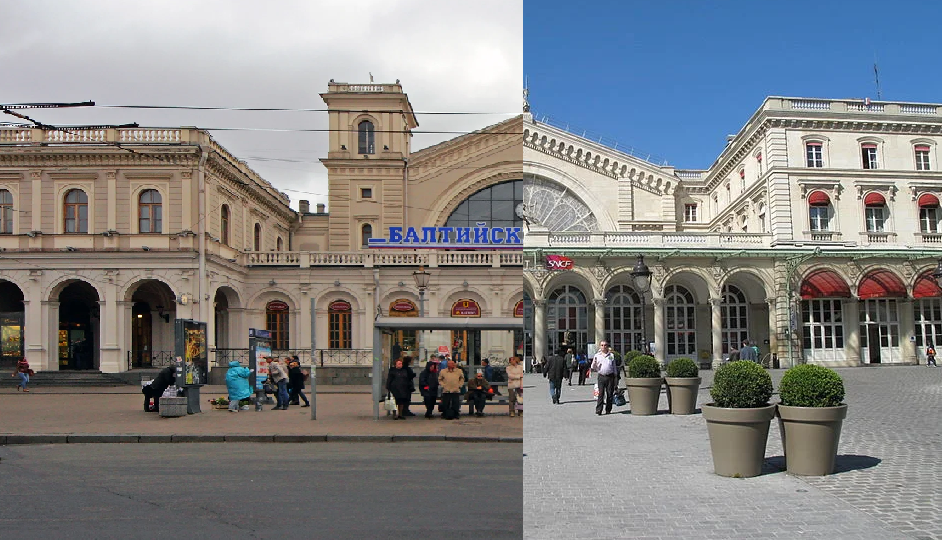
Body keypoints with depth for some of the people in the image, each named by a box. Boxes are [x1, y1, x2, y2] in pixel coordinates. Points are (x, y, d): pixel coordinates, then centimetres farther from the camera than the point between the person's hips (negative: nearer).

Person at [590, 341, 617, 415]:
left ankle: (608, 410, 11)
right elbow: (593, 368, 11)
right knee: (601, 393, -7)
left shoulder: (611, 355, 11)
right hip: (601, 376, -1)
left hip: (610, 376, 1)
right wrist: (594, 363, -10)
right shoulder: (597, 355, 10)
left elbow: (614, 367, 15)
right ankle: (598, 410, -8)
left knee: (610, 394, 2)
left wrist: (615, 376, 10)